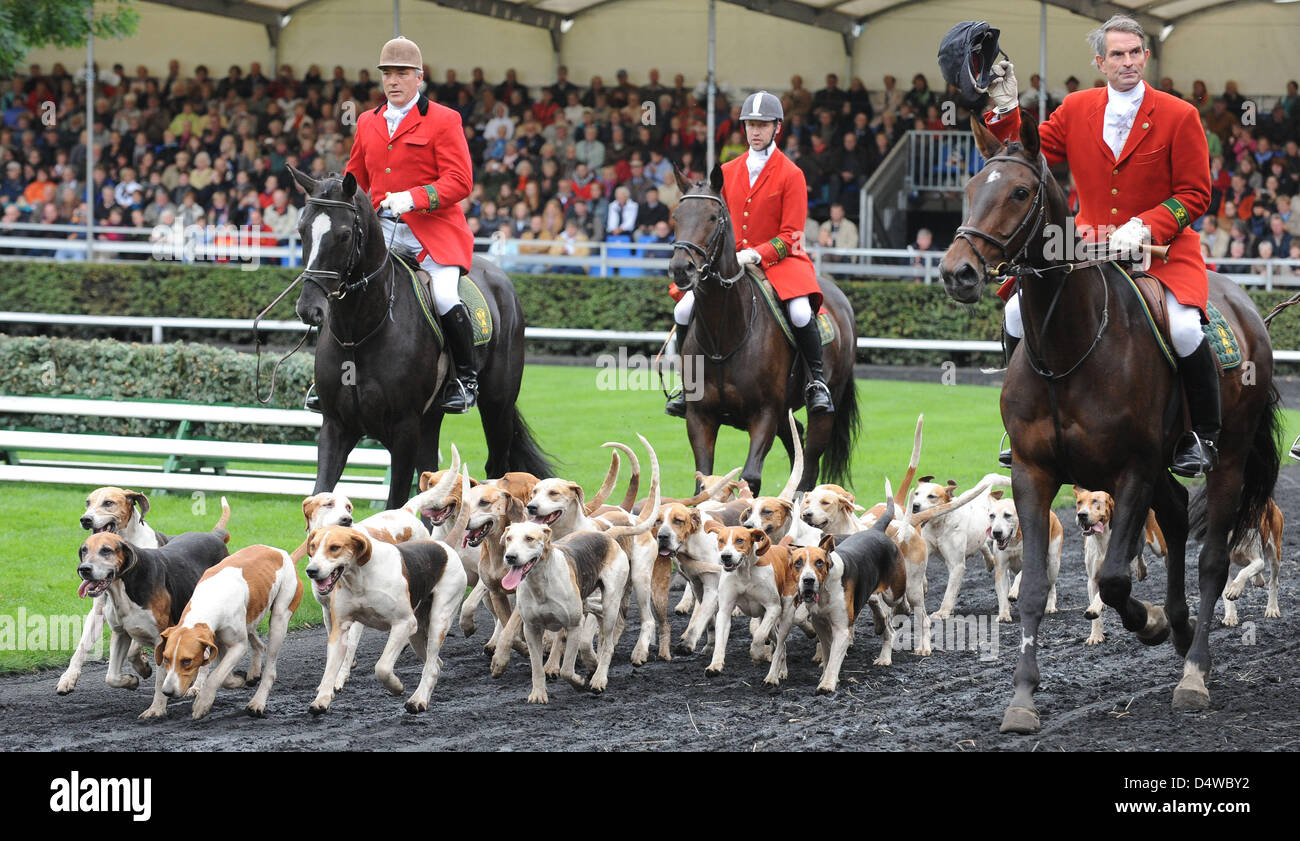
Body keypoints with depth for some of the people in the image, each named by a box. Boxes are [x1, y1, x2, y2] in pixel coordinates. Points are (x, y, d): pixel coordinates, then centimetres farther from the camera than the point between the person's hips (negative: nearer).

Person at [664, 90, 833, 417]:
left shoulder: (791, 174, -3)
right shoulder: (727, 172, 10)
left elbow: (790, 235, -8)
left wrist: (755, 254, -21)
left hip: (779, 259, -4)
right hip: (731, 262, 4)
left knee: (800, 312, -33)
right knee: (684, 310, -15)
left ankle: (817, 381, -13)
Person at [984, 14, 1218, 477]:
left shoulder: (1179, 116, -6)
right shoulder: (1076, 111, 5)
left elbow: (1195, 194, -6)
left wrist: (1143, 228, -19)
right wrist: (1005, 111, -4)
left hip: (1163, 252, -4)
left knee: (1183, 328, -30)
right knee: (1019, 311, -11)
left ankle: (1203, 435, -7)